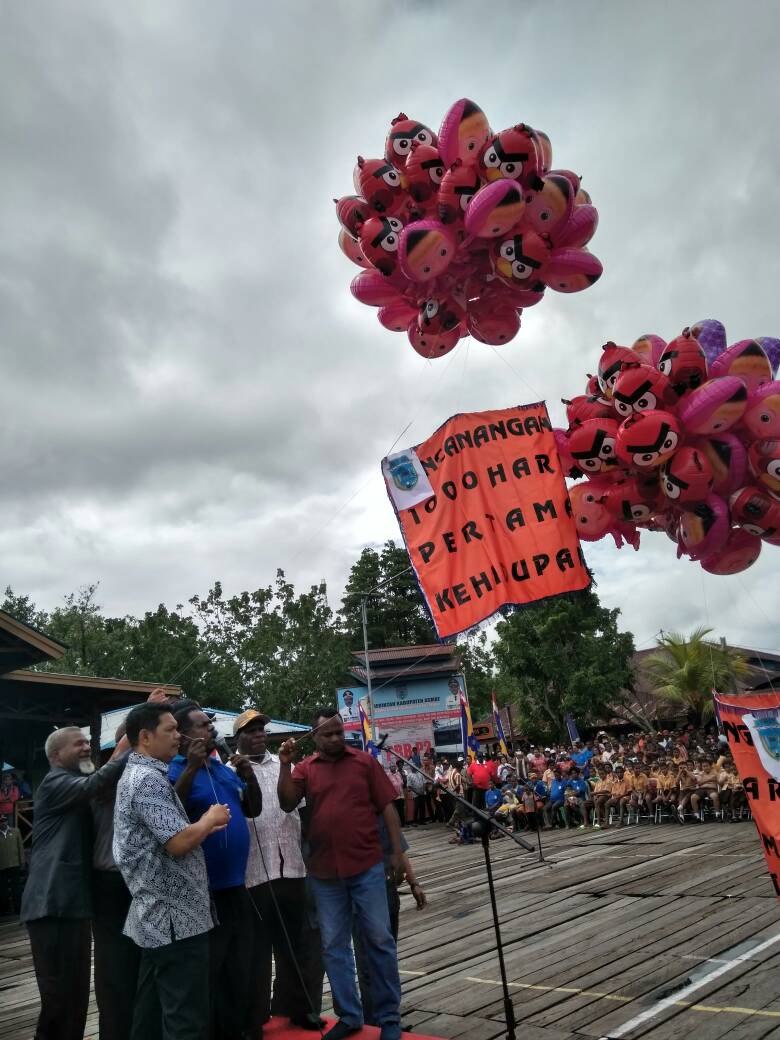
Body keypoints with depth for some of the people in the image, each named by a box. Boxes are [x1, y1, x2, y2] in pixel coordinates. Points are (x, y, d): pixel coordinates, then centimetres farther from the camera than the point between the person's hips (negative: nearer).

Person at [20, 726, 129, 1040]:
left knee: (76, 990, 14)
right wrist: (130, 749, -34)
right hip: (53, 902, -9)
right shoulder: (55, 782, -10)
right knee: (60, 992, -5)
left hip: (72, 900, 10)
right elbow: (94, 784, -29)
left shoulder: (77, 785, 23)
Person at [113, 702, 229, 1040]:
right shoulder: (149, 779, -19)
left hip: (158, 917, 10)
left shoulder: (136, 775, 14)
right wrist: (209, 820, -8)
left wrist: (202, 828, 11)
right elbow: (178, 843, -26)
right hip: (177, 919, -10)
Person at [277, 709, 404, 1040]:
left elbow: (387, 807, 1)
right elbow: (287, 804, -7)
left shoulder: (365, 761, 0)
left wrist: (397, 851, -3)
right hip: (324, 872, 2)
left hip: (367, 866, -2)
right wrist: (285, 766, -18)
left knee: (379, 940, 5)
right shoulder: (305, 768, 3)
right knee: (334, 946, 11)